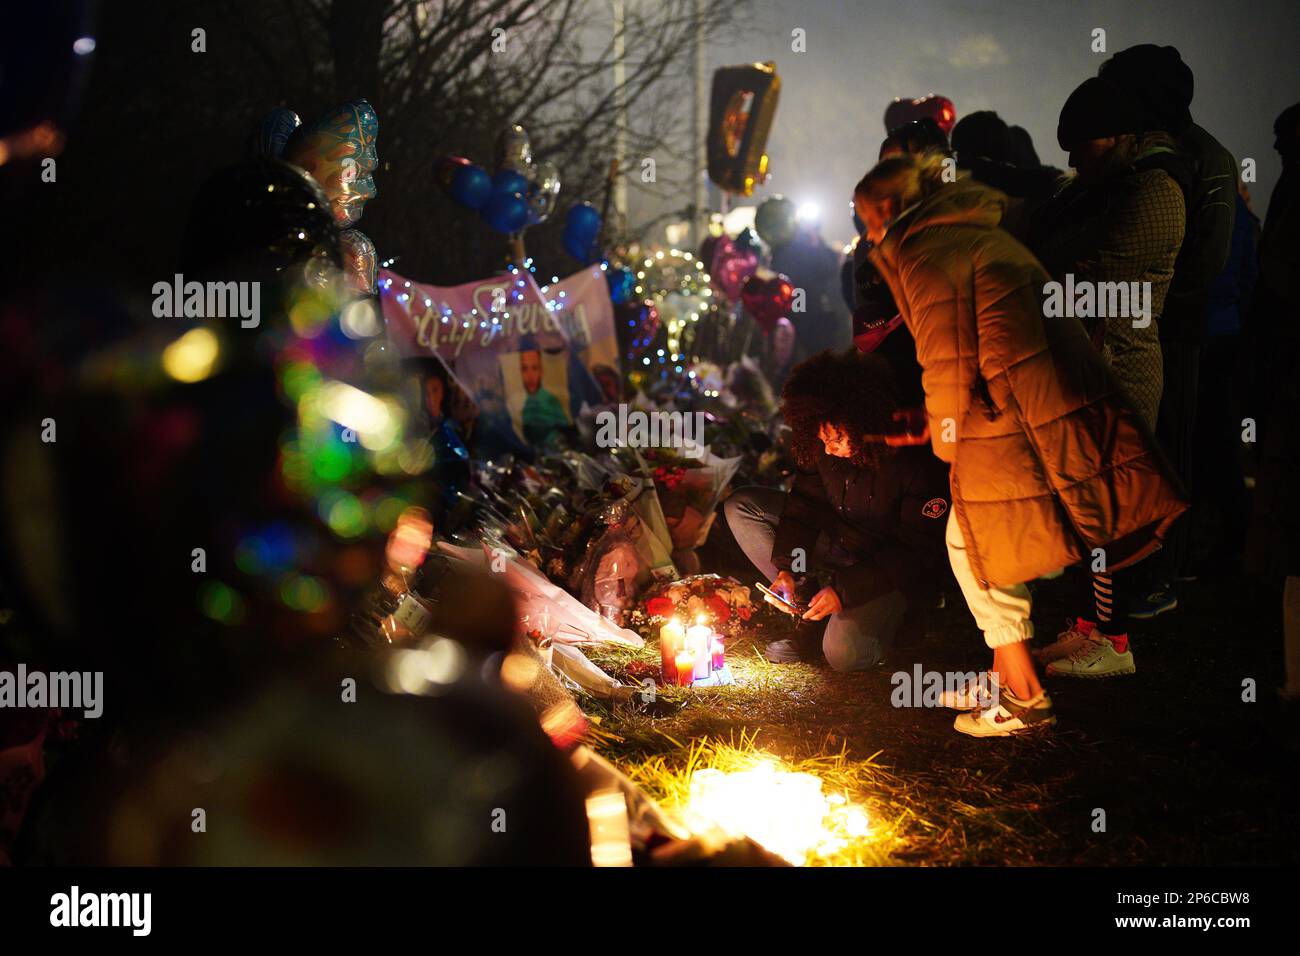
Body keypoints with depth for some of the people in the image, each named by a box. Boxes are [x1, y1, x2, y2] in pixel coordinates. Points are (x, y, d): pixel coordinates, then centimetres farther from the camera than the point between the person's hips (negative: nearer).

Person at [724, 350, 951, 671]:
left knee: (845, 652, -32)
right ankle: (808, 610, -6)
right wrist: (786, 568, -12)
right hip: (839, 543, 7)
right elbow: (805, 504, 2)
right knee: (742, 508, -4)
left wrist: (845, 590, -27)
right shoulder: (822, 446, -12)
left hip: (899, 572, -7)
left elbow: (919, 554, -24)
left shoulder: (918, 462, -29)